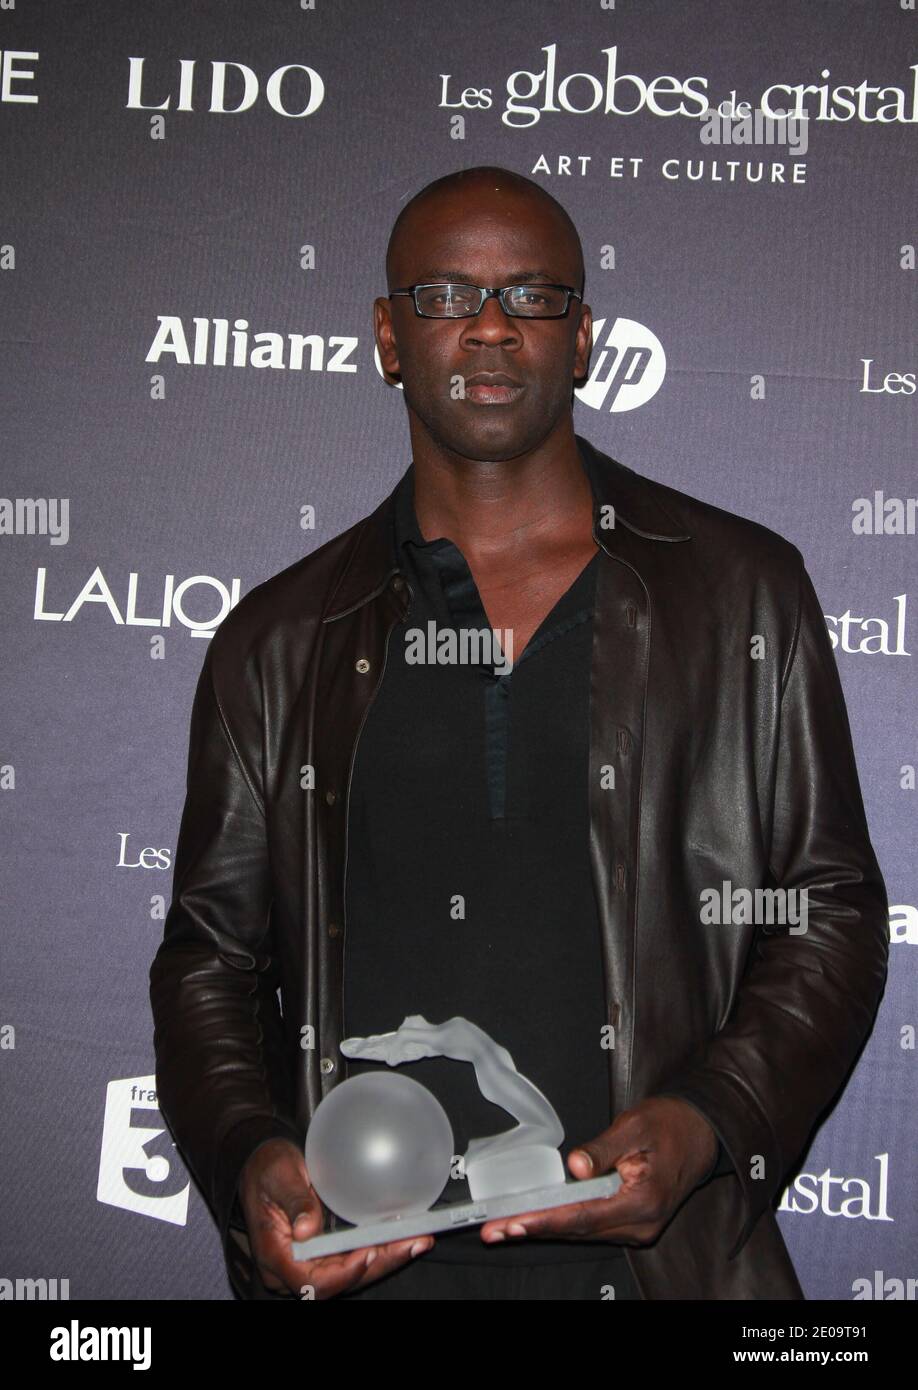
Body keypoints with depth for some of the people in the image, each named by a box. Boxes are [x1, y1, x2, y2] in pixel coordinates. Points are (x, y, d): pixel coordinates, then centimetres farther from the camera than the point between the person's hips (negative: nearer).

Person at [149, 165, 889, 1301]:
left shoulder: (742, 592, 2)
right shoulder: (280, 641, 5)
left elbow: (829, 912, 3)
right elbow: (208, 956, 8)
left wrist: (705, 1122, -12)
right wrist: (249, 1157, -9)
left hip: (654, 1250, 0)